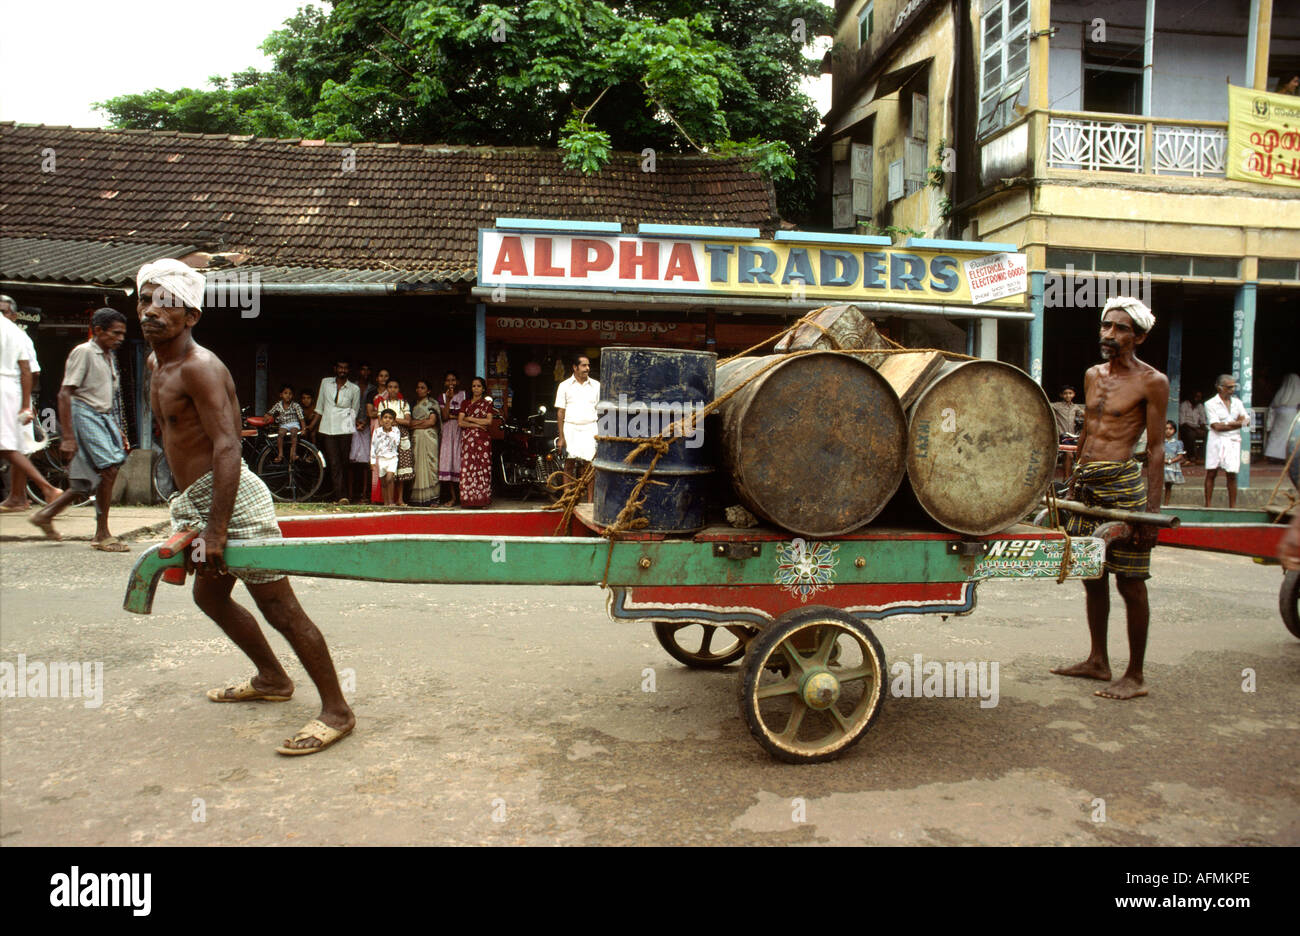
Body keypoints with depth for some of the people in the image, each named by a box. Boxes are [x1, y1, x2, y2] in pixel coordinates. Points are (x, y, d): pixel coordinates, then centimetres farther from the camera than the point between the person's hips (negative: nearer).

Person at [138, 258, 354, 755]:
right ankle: (271, 679, 41)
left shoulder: (199, 367, -16)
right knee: (209, 594, 25)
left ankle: (336, 710, -3)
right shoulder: (156, 364, 15)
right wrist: (191, 519, 24)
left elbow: (227, 448, -26)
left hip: (232, 498, -11)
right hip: (198, 500, 11)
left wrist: (216, 530, -30)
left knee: (279, 607, -9)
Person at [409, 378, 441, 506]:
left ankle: (431, 497, -10)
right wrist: (422, 421, -6)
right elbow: (410, 421, 12)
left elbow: (432, 422, -5)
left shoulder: (432, 403, 5)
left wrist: (415, 425, -2)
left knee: (428, 465, -9)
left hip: (428, 437, -4)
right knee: (416, 466, -2)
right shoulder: (414, 404, 20)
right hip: (415, 438, 4)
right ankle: (417, 497, -4)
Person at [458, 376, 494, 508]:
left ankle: (482, 498, -4)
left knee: (482, 467, -6)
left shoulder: (487, 403, 11)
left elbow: (489, 421, -2)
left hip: (482, 439, -1)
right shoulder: (466, 404, 15)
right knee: (467, 467, -7)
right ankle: (468, 499, -6)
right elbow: (460, 422, 3)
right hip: (468, 439, 1)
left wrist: (470, 419, -2)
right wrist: (477, 424, -7)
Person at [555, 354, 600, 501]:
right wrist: (561, 437, -3)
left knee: (589, 465, -3)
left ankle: (590, 502, 0)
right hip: (570, 428, -1)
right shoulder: (565, 386, 5)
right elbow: (560, 412, 4)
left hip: (590, 429, 1)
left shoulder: (596, 385, 10)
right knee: (570, 462, -2)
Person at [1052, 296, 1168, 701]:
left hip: (1123, 484, -7)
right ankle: (1098, 661, 27)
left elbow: (1156, 448, -7)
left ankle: (1135, 676, 9)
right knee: (1092, 577, 14)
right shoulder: (1093, 375, 15)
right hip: (1086, 486, 7)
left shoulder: (1152, 382, -4)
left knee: (1130, 582, -1)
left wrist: (1152, 507, -13)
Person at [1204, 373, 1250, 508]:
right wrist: (1237, 423, -4)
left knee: (1232, 474, 0)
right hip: (1216, 441, -3)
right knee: (1211, 473, -2)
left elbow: (1247, 422, 8)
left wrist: (1227, 424, -9)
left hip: (1233, 441, 3)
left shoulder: (1237, 402, 14)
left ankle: (1232, 507, 4)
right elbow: (1216, 426, -10)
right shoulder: (1211, 403, -1)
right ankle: (1207, 505, 3)